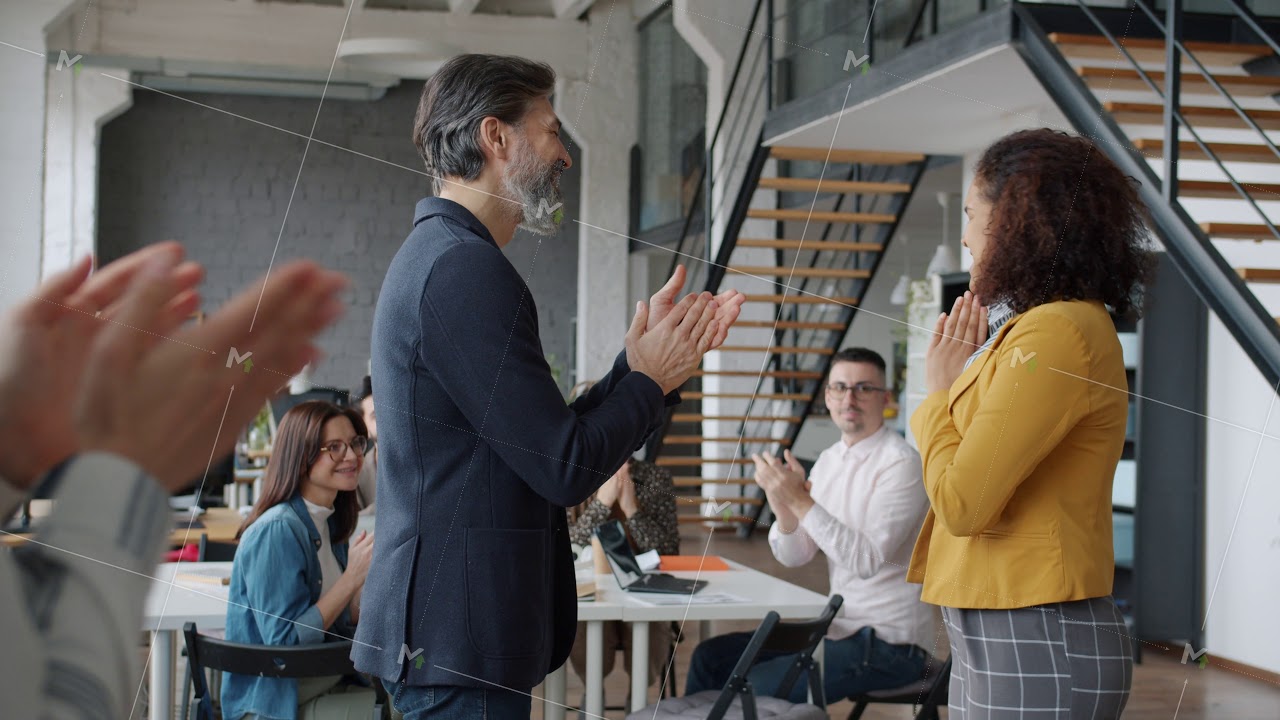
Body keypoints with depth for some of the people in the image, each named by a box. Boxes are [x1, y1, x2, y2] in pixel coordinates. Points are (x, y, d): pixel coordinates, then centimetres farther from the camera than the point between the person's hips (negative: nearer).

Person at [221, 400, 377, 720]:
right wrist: (352, 577, -21)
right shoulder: (277, 530, -18)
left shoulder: (330, 522, 7)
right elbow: (284, 641, -20)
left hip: (328, 687, 8)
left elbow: (339, 624, 8)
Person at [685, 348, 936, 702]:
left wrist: (800, 501, -30)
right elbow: (793, 556, 5)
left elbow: (866, 560, -26)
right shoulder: (830, 459, 9)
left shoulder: (900, 464, -16)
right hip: (840, 627, 8)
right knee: (710, 657, 4)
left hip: (888, 644, -8)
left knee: (754, 686, -20)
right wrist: (783, 507, -16)